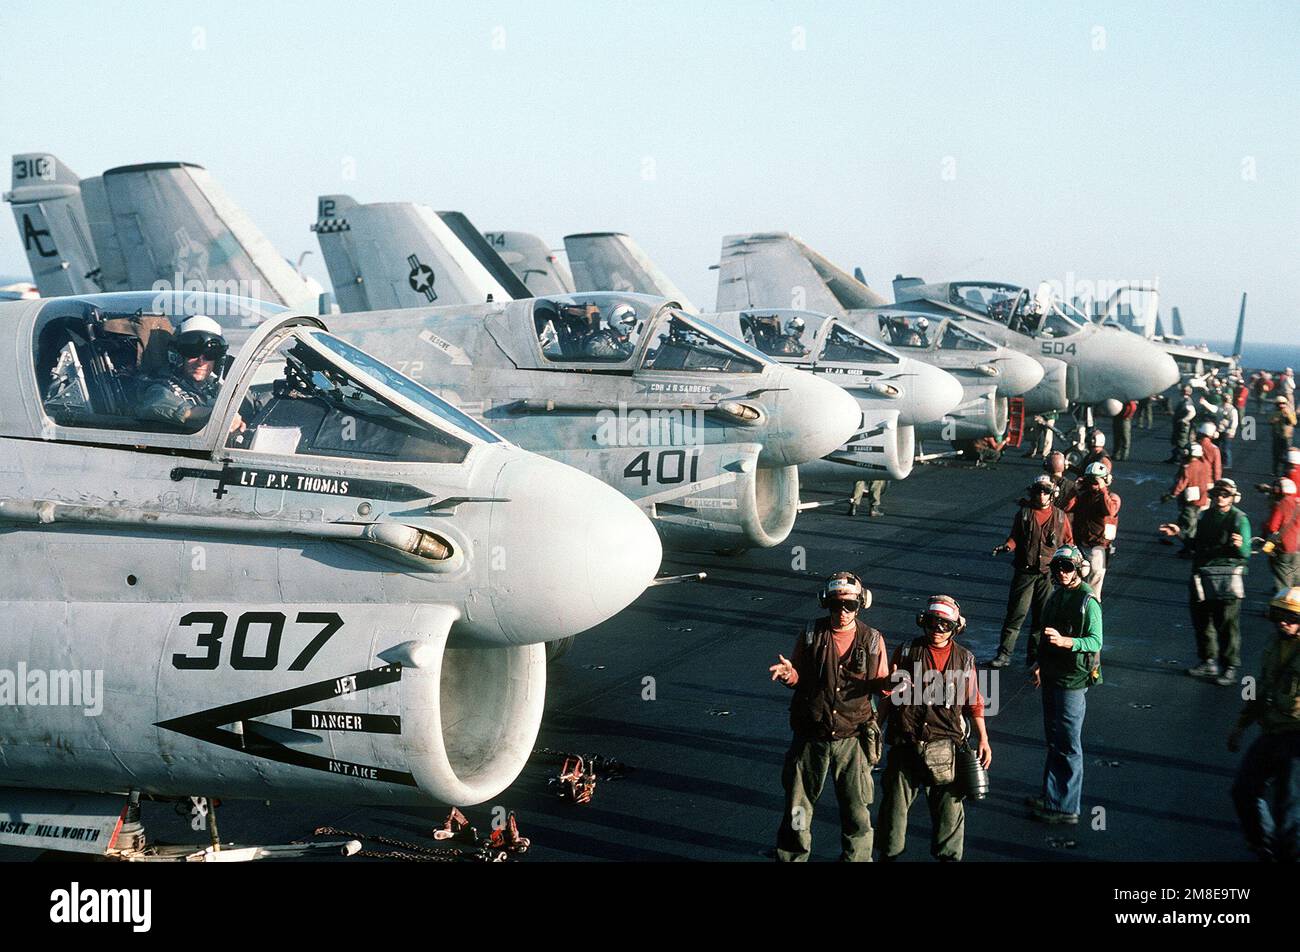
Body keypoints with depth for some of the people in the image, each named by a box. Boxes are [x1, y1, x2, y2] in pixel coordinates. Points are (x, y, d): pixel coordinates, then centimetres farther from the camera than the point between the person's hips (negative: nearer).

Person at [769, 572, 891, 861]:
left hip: (852, 738, 0)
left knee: (857, 812, 5)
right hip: (810, 736, 1)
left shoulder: (872, 640, -1)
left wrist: (888, 683, -18)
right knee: (798, 809, 11)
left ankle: (856, 859, 22)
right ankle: (791, 858, 27)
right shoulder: (810, 634, -1)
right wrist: (789, 674, -17)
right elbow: (798, 679, 6)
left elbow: (879, 684, 5)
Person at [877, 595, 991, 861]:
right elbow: (888, 692, 8)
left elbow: (973, 702, 11)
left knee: (949, 806, 4)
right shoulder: (906, 652, 2)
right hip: (905, 743, 0)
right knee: (895, 804, 9)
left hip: (944, 746, 0)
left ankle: (949, 856, 20)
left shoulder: (964, 659, 5)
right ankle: (889, 853, 25)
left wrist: (983, 739, 7)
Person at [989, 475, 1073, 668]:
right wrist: (1006, 546, -14)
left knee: (1043, 616, 6)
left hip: (1048, 573, 1)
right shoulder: (1023, 514, 4)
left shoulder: (1059, 516, 7)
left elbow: (1068, 542, 13)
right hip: (1025, 571, -1)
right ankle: (1004, 654, 1)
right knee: (1016, 613, -4)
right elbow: (1015, 538, 6)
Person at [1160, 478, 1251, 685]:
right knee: (1202, 620, 15)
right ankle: (1209, 662, 29)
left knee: (1227, 624, -3)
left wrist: (1239, 545, -35)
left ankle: (1230, 668, 6)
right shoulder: (1205, 516, 12)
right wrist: (1179, 534, 15)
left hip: (1227, 577, -7)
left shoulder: (1239, 519, -8)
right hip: (1202, 575, 7)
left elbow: (1246, 552, -14)